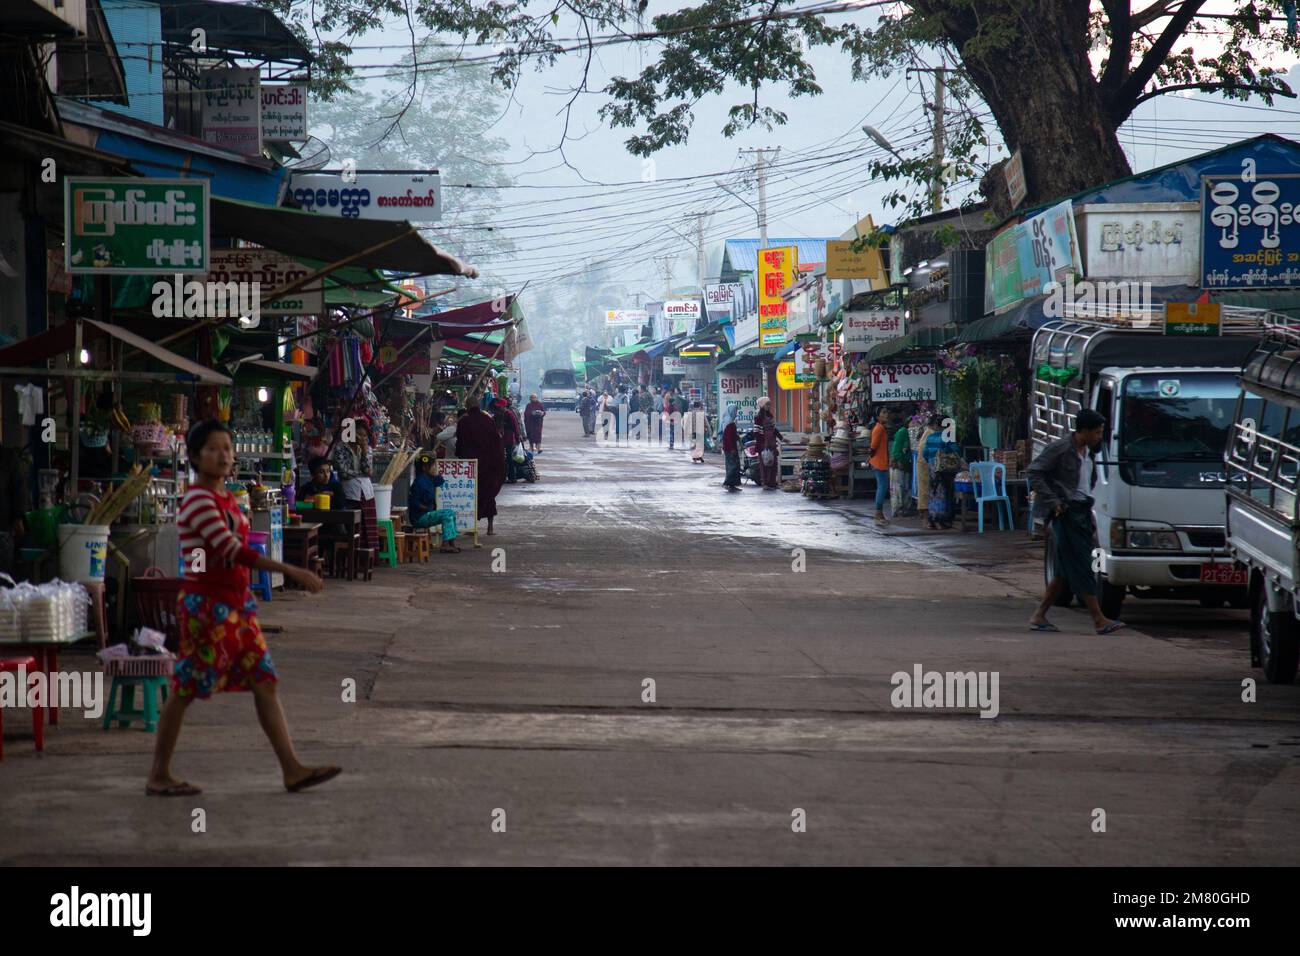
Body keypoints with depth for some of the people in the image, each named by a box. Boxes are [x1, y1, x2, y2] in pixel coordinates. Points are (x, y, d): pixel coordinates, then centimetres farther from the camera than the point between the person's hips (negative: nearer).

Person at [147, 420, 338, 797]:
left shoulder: (226, 497, 14)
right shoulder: (198, 501, -16)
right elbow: (233, 552, -25)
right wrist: (292, 571, -28)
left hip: (236, 603, 9)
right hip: (205, 605, -9)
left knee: (265, 683, 4)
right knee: (186, 691, -1)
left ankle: (292, 770, 3)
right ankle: (158, 776, 8)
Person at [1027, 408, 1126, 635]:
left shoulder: (1088, 452, 15)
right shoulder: (1060, 449, -11)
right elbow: (1033, 472, -12)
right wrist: (1052, 501, -17)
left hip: (1082, 512, 9)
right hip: (1065, 513, -9)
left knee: (1065, 571, 7)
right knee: (1081, 568, -9)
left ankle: (1039, 617, 12)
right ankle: (1099, 620, -12)